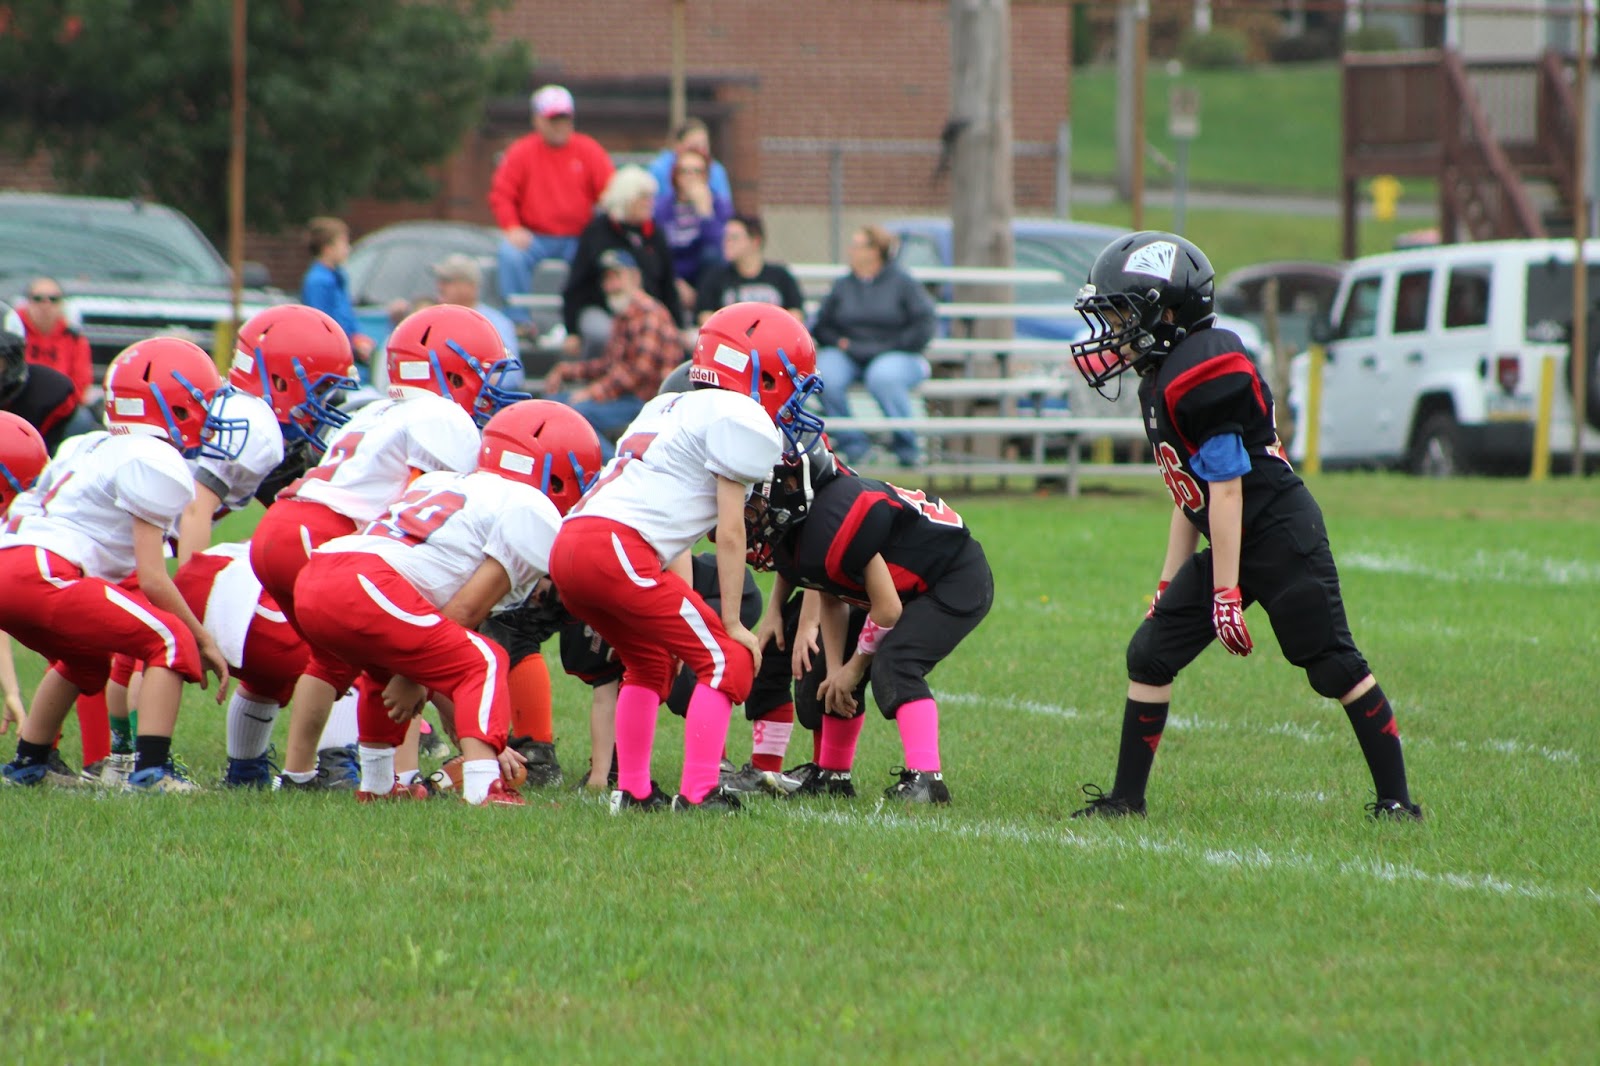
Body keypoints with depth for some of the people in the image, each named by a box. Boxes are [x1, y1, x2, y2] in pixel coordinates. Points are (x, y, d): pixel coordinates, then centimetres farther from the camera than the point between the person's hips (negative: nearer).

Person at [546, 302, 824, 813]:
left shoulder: (670, 408, 28)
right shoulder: (742, 420, 1)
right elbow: (730, 534, -1)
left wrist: (684, 613, 24)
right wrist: (733, 625, 5)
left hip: (568, 544, 9)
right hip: (615, 551, -9)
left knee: (650, 661, 28)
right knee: (728, 660, -2)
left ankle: (633, 790, 29)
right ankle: (697, 794, -8)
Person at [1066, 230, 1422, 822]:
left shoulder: (1203, 374, -19)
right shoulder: (1163, 378, 11)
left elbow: (1226, 490, -21)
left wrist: (1226, 591, -20)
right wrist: (1171, 582, 17)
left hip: (1280, 535, -10)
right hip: (1232, 542, 10)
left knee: (1334, 667, -5)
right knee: (1151, 653, 4)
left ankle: (1396, 799, 2)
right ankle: (1126, 797, 9)